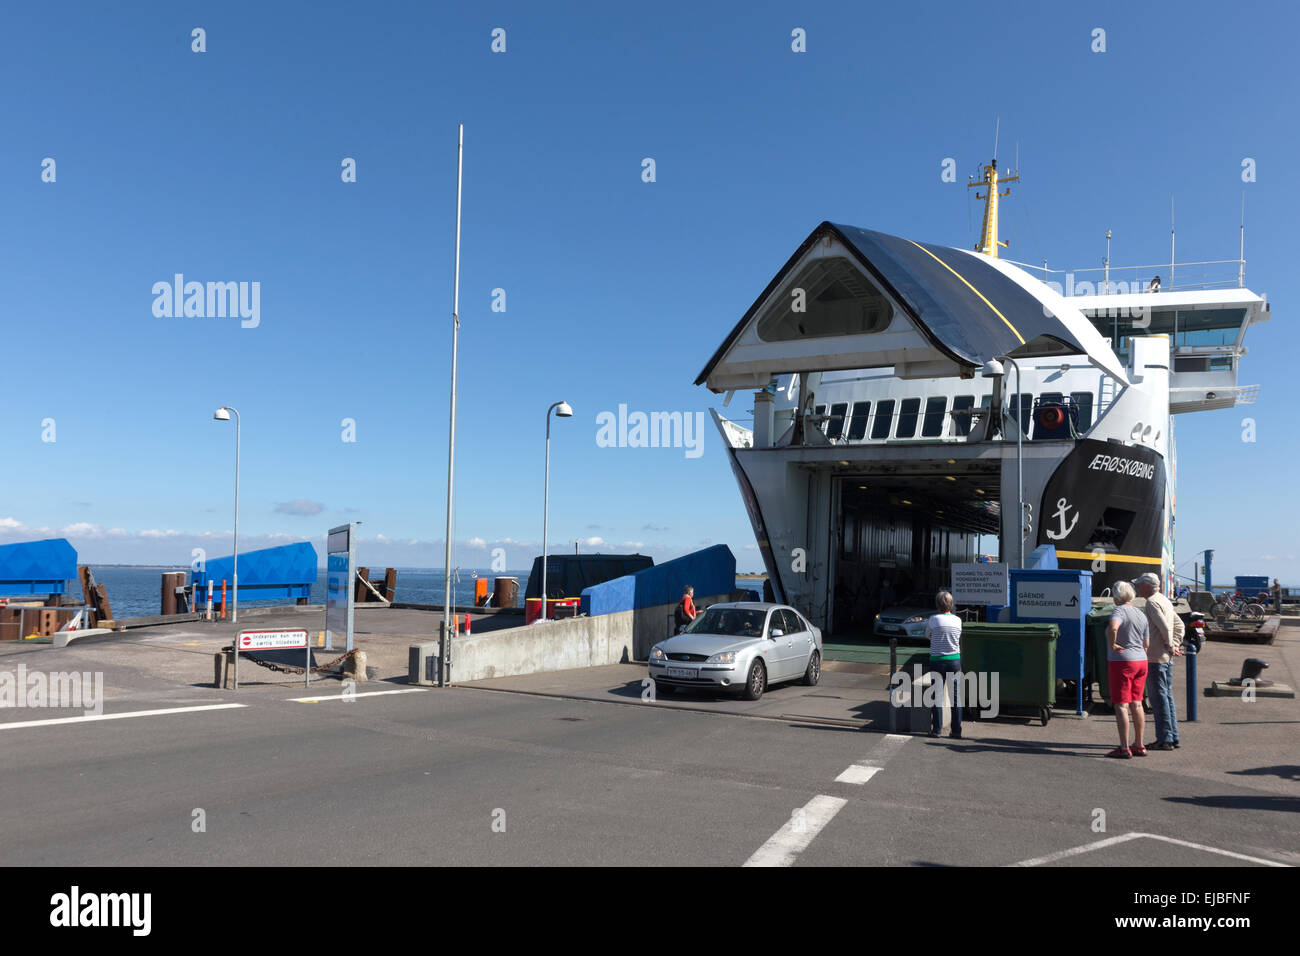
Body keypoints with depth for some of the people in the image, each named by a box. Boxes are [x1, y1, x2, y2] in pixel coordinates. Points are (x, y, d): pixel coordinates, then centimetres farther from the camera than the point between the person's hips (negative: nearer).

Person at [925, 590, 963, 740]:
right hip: (955, 660, 2)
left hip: (937, 661, -2)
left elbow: (927, 636, 7)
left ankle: (936, 729, 7)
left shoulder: (933, 619, -8)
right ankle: (956, 731, 9)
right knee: (955, 696, 6)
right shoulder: (957, 620, -1)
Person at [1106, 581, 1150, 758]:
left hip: (1121, 662, -8)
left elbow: (1113, 627, -36)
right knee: (1136, 704, 14)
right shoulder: (1141, 615, 12)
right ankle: (1139, 746, 19)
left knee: (1121, 705, -3)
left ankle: (1124, 748, -3)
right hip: (1141, 661, 8)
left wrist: (1112, 644, -21)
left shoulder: (1119, 611, -13)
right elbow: (1146, 644, 14)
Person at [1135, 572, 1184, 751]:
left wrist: (1170, 646, -11)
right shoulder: (1164, 600, 17)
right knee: (1167, 695, 13)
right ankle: (1173, 738, 17)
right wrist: (1176, 644, 11)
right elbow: (1180, 625, 19)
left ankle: (1164, 739, -3)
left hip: (1156, 657, -10)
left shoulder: (1152, 602, -13)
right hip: (1167, 657, 10)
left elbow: (1164, 626, -22)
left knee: (1159, 697, -5)